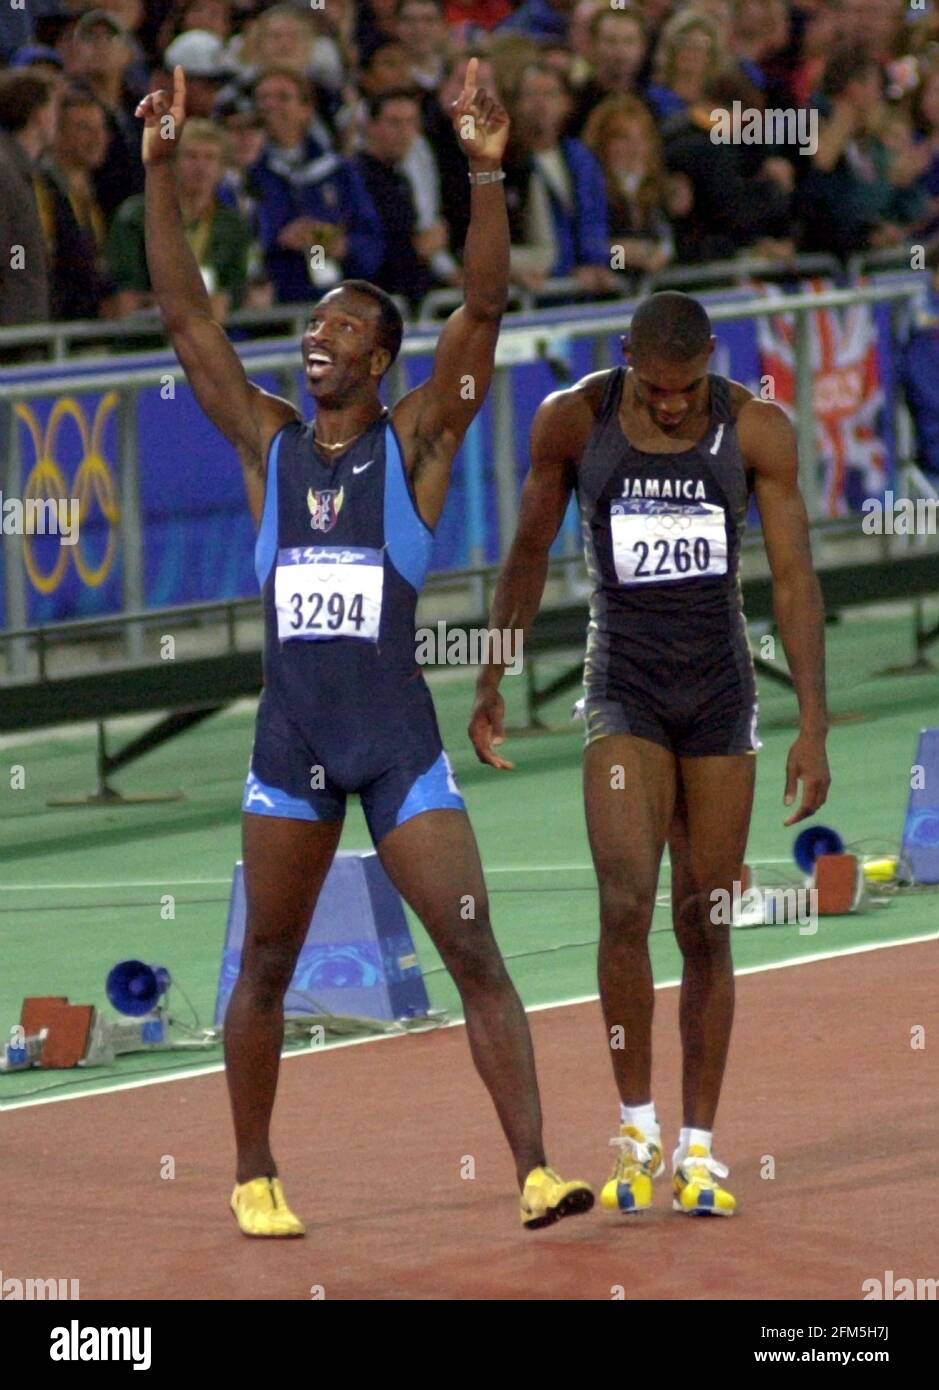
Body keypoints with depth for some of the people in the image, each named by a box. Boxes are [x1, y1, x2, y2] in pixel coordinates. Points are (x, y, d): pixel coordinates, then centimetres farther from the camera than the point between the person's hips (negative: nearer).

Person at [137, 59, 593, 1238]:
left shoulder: (416, 441, 0)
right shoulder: (268, 444, 7)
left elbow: (482, 309, -12)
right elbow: (184, 315, 3)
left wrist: (485, 172, -24)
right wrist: (160, 169, -4)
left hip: (399, 742, -3)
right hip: (290, 741, 3)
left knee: (474, 952, -9)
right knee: (267, 966, 10)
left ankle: (536, 1173, -10)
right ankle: (254, 1178, 23)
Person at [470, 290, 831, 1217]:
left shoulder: (756, 430, -6)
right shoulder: (572, 421, -5)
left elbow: (793, 577, -6)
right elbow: (528, 554, 8)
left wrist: (814, 725, -11)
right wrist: (491, 685, 11)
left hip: (720, 690, 1)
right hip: (623, 689, -1)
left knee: (706, 927, 3)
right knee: (626, 905, -17)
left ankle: (697, 1147, 11)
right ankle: (637, 1128, -4)